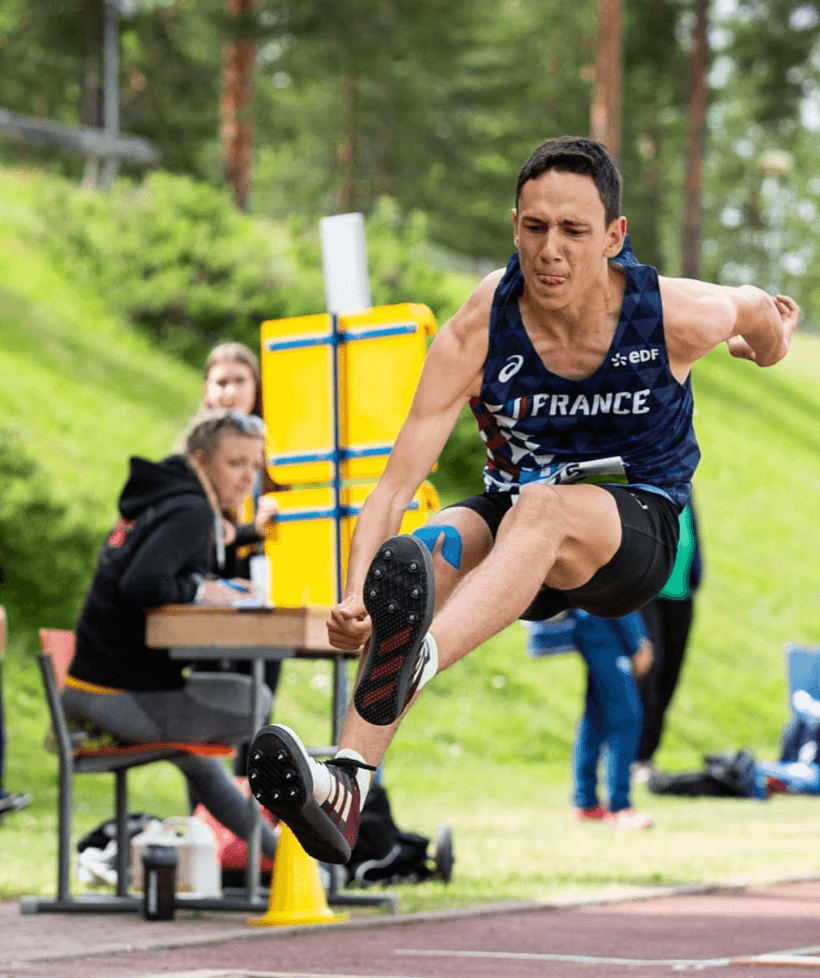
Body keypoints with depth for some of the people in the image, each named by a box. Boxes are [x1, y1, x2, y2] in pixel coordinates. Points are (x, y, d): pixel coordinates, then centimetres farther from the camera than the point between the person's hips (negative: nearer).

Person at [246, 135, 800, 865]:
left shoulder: (679, 317, -17)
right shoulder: (476, 334, -19)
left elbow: (758, 309, 8)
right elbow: (397, 483, -23)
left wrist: (767, 343, 33)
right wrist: (355, 597, -39)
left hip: (640, 526, -2)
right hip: (516, 519, 2)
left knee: (542, 506, -38)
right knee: (422, 554, -33)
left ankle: (410, 664, -67)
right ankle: (347, 786, -45)